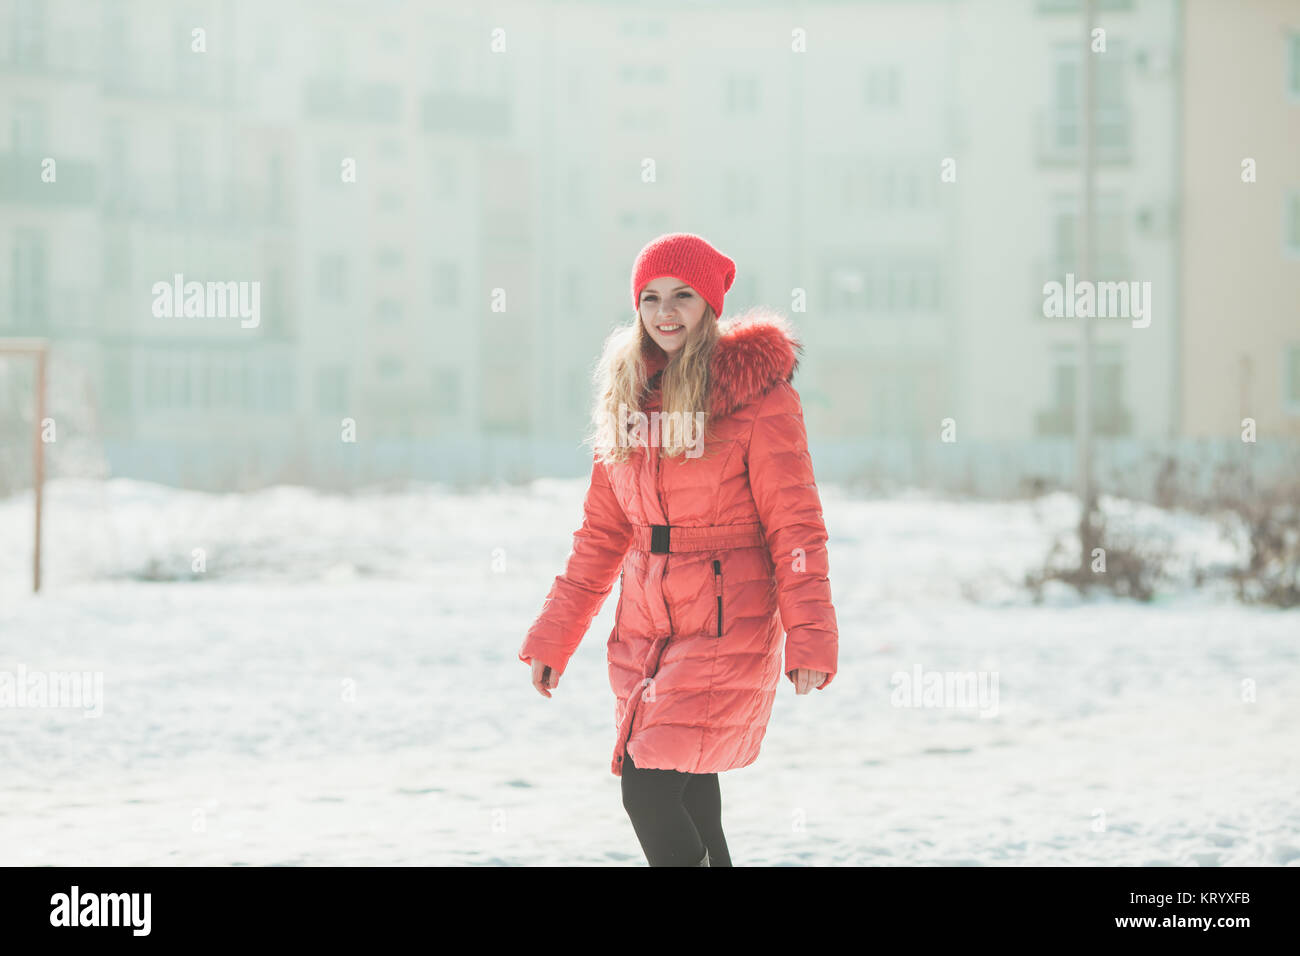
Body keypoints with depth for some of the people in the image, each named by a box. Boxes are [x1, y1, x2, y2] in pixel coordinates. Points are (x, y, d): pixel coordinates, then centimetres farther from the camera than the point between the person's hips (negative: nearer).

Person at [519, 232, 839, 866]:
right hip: (645, 627, 6)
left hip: (729, 627, -6)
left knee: (650, 792, -16)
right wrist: (552, 639, 11)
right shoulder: (629, 394, 10)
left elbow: (795, 524, -8)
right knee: (689, 803, 10)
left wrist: (810, 640, -16)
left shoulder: (755, 391, -8)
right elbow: (602, 531, 15)